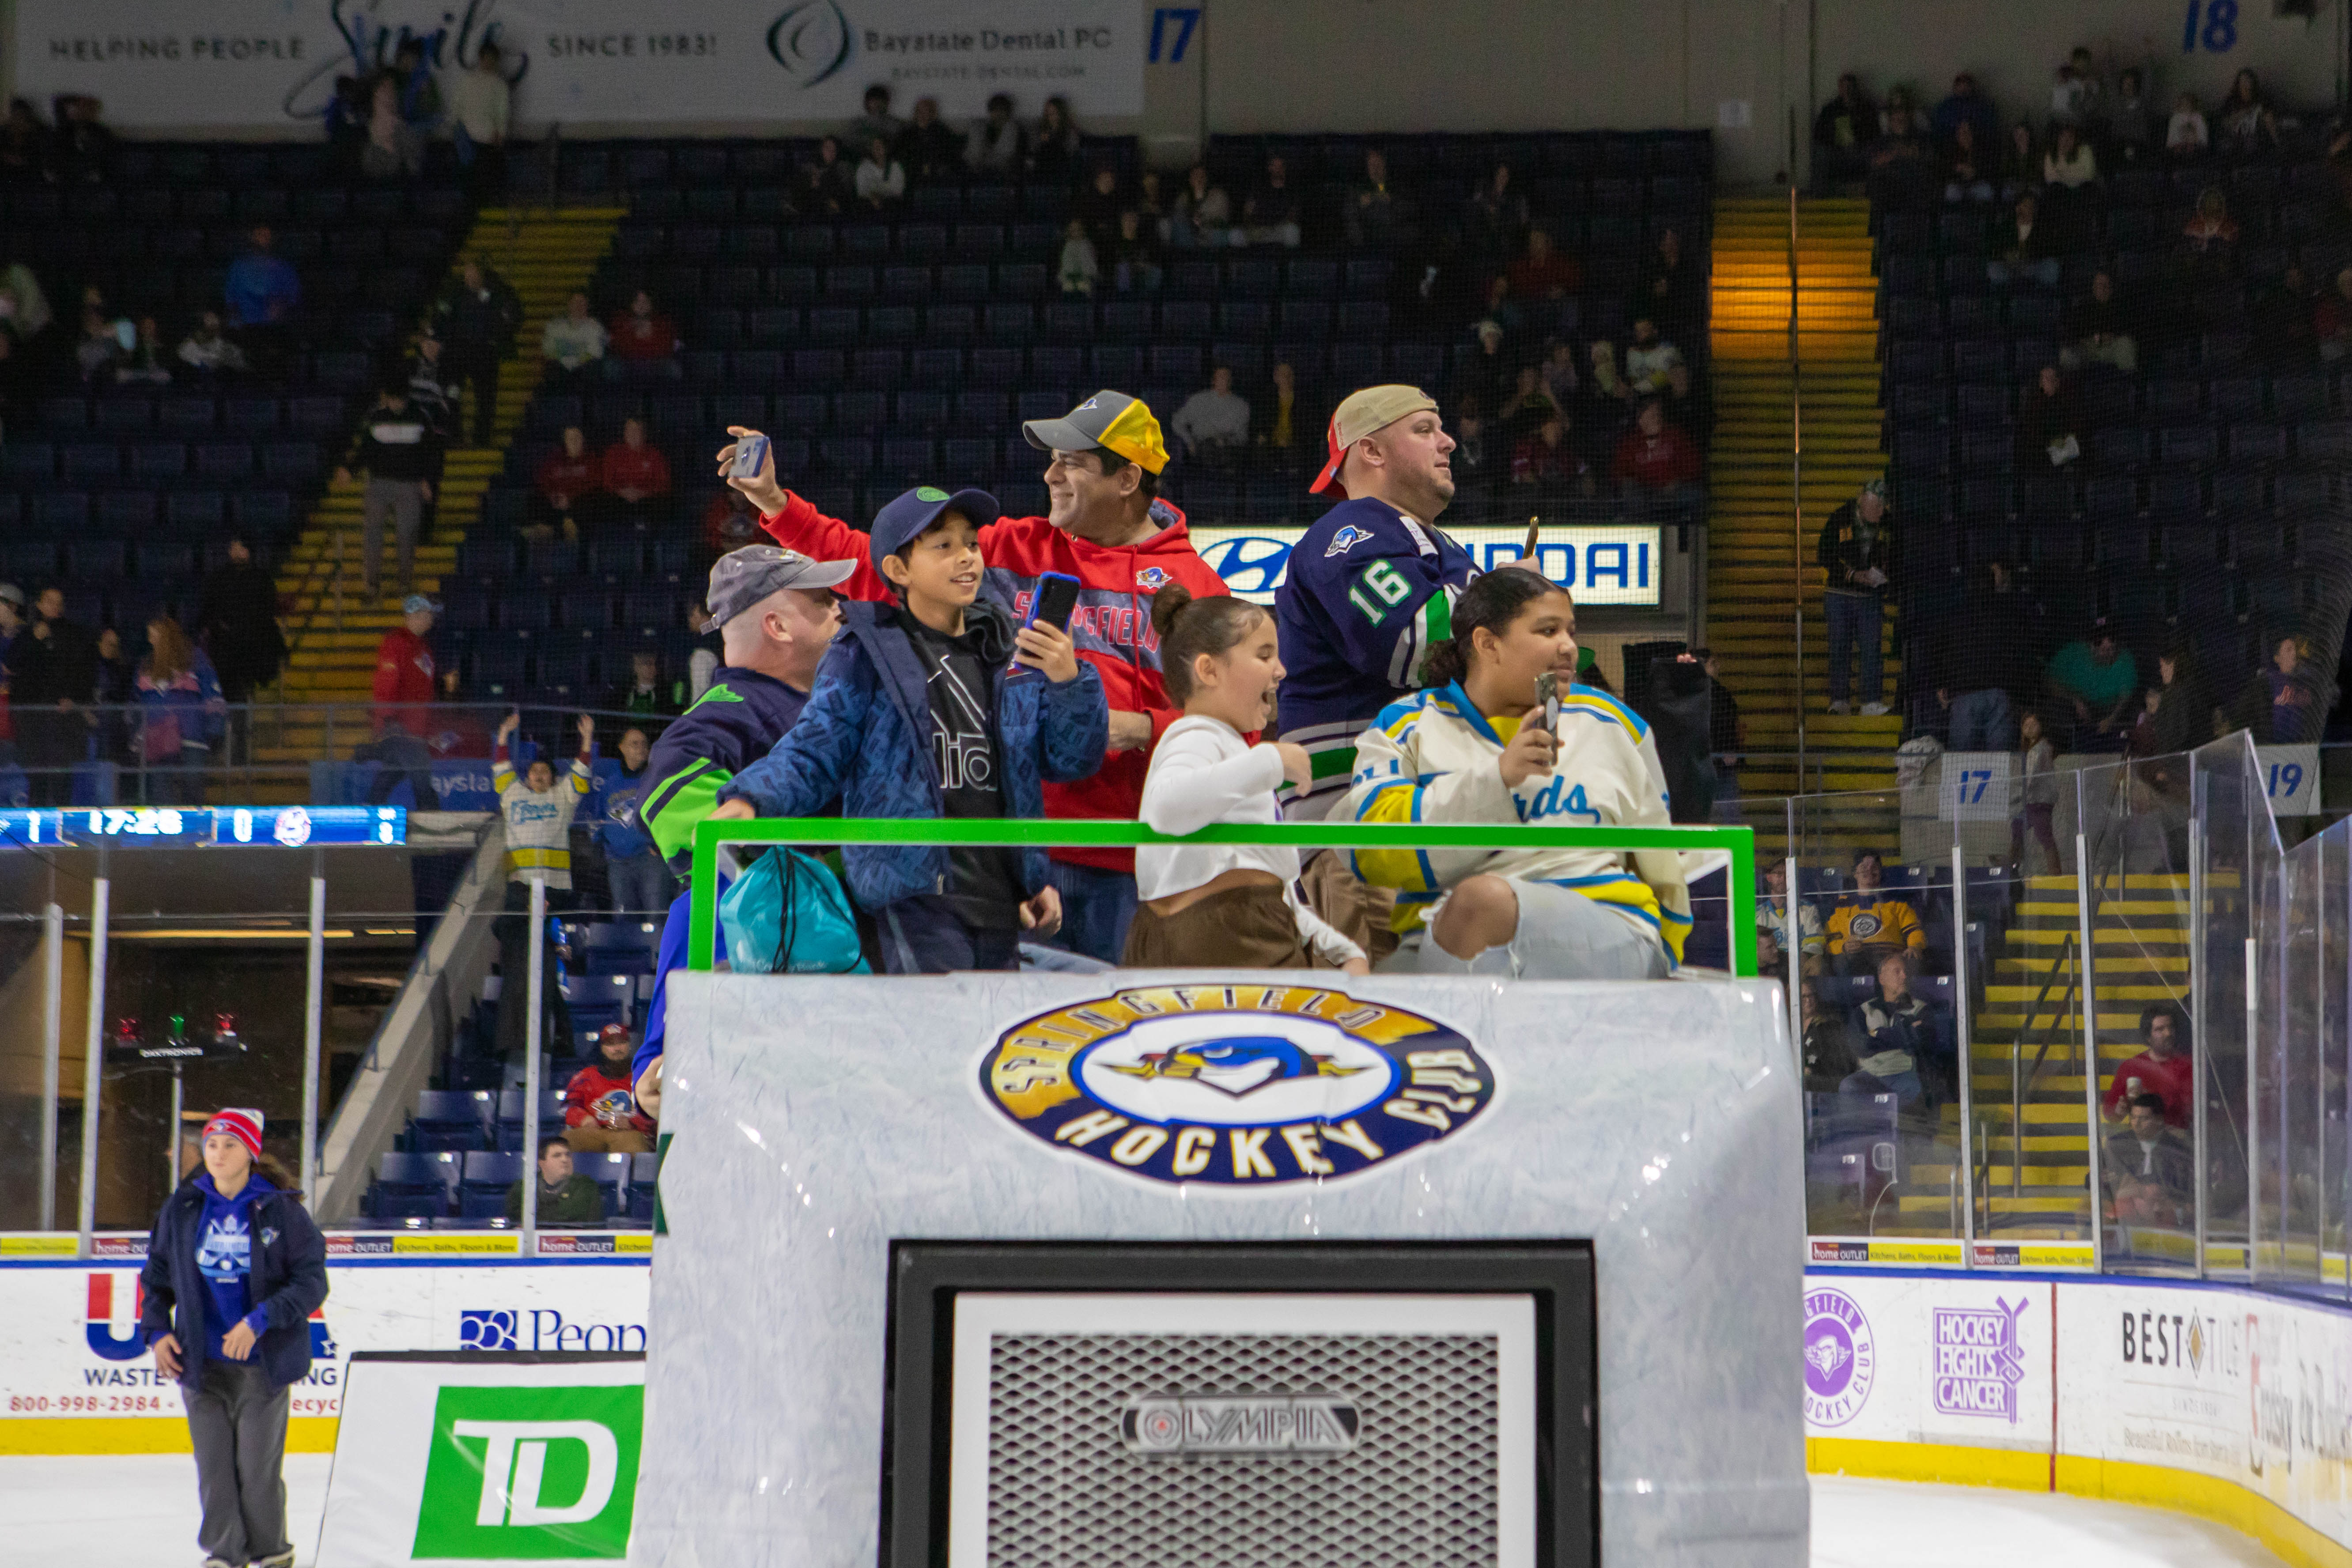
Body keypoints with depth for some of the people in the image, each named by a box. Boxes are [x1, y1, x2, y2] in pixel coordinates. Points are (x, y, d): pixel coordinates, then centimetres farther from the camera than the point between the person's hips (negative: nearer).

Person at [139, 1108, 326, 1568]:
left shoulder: (281, 1210, -6)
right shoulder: (182, 1208, 5)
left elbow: (312, 1283, -8)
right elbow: (157, 1275, 17)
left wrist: (259, 1321, -18)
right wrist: (156, 1331, 4)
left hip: (263, 1361, -3)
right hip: (201, 1362, 3)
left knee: (258, 1465, 1)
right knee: (213, 1465, 1)